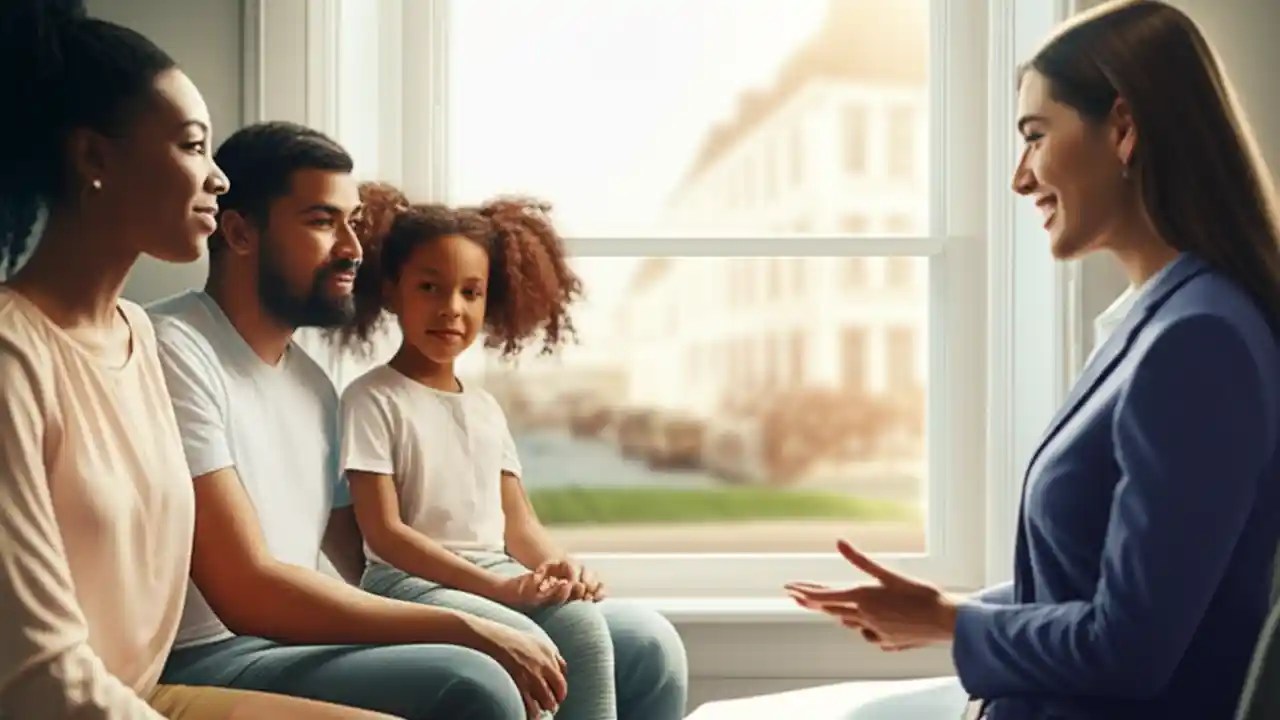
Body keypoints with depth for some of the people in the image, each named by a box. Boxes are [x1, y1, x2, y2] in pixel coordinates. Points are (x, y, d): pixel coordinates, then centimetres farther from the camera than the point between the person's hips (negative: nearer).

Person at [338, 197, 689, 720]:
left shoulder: (486, 408, 19)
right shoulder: (373, 399, -1)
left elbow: (519, 524, 16)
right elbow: (383, 532, -10)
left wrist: (564, 570, -8)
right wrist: (497, 585, -20)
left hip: (502, 580, 7)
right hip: (413, 582, -6)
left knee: (652, 643, -16)